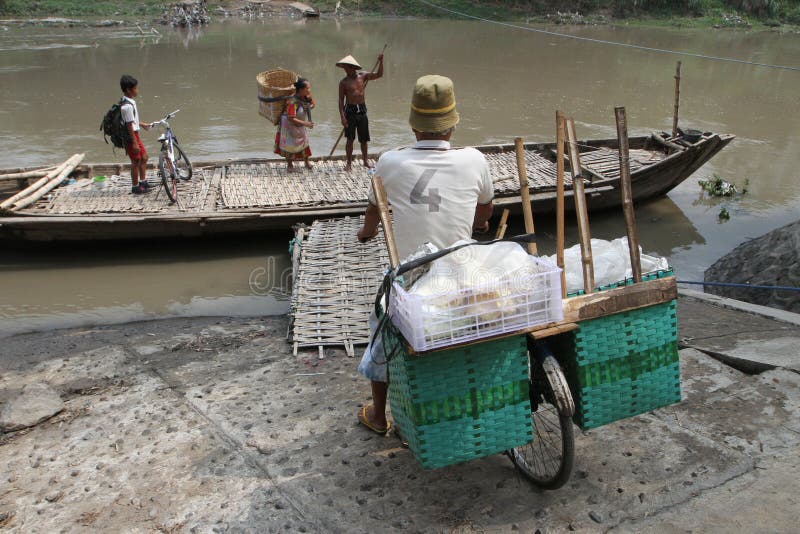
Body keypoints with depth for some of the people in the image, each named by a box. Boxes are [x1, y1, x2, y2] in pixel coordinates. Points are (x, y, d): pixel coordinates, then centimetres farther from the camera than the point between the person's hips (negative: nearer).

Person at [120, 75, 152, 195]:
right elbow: (129, 126, -23)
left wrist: (141, 124, 32)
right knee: (136, 161, 1)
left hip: (134, 134, 10)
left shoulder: (130, 102, 7)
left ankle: (143, 181, 30)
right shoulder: (127, 106, -24)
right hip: (130, 137, -10)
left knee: (144, 157, 18)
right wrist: (134, 143, -22)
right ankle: (135, 187, 13)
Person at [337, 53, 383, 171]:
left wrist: (381, 61, -10)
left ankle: (365, 161, 24)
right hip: (350, 111, -3)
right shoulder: (344, 82, -4)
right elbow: (341, 100, -6)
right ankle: (349, 162, 8)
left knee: (364, 138, 10)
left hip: (362, 110, 3)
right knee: (350, 139, -2)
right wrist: (342, 116, -15)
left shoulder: (362, 75, 5)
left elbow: (379, 74, 5)